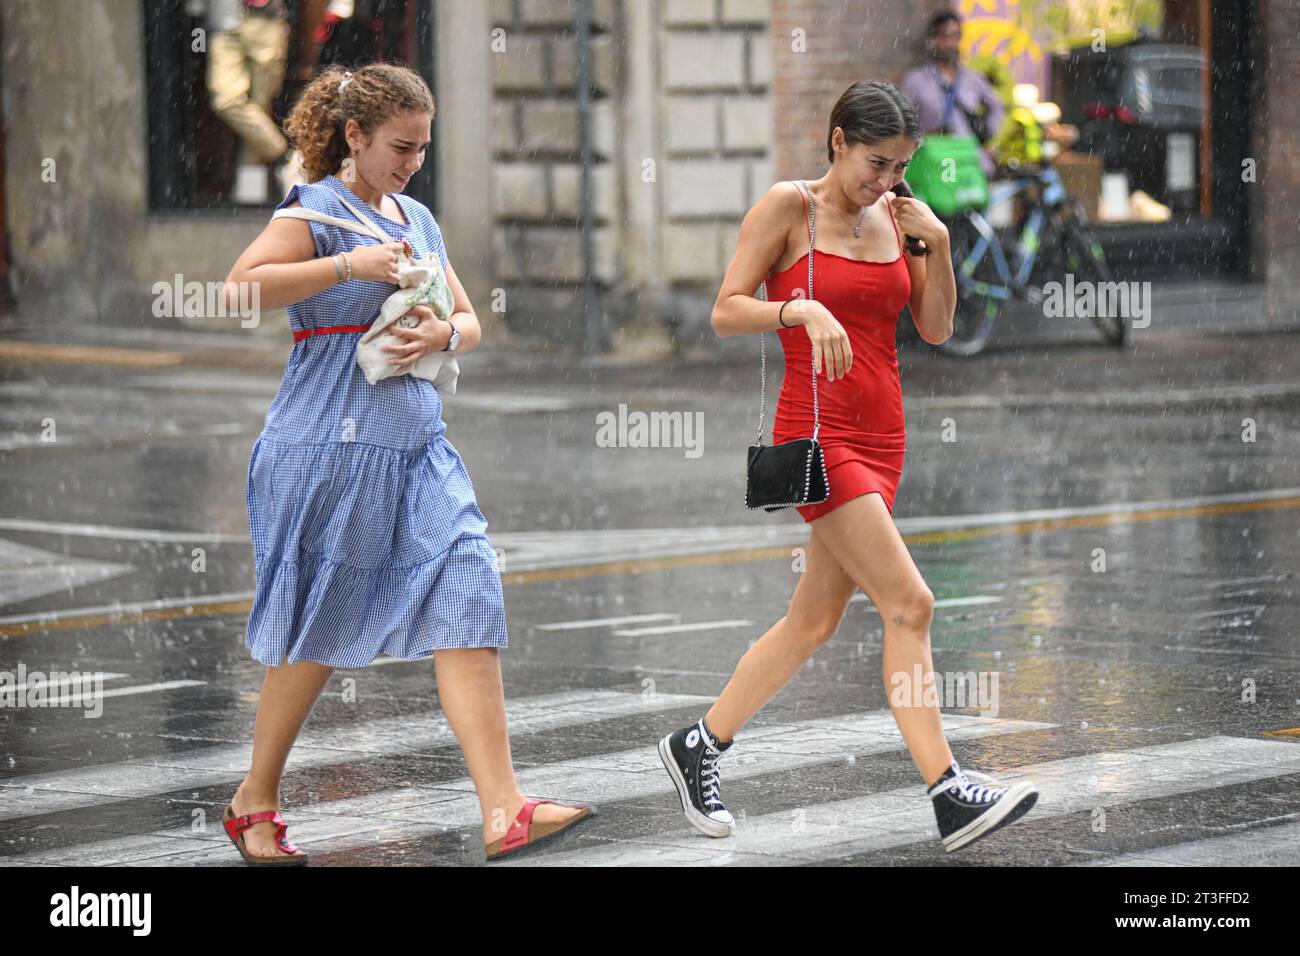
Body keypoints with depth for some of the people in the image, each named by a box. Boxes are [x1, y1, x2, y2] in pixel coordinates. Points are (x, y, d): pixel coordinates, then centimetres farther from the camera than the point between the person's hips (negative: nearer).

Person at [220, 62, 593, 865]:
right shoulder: (318, 209, -5)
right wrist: (349, 265, -21)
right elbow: (240, 287, -20)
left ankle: (503, 812, -15)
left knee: (467, 601, -9)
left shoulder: (416, 219, 17)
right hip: (330, 440, -6)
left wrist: (443, 334, -3)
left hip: (415, 443, 6)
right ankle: (256, 802, 23)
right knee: (318, 630, 3)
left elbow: (470, 325, 21)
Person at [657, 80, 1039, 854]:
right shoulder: (788, 207, -5)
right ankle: (949, 795, -18)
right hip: (819, 430, -7)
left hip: (881, 435, 7)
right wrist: (801, 309, -22)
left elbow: (937, 329, 11)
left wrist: (938, 244, -2)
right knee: (908, 602, -16)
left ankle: (699, 745, 27)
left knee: (816, 618, 11)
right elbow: (726, 312, -6)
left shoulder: (896, 216, 12)